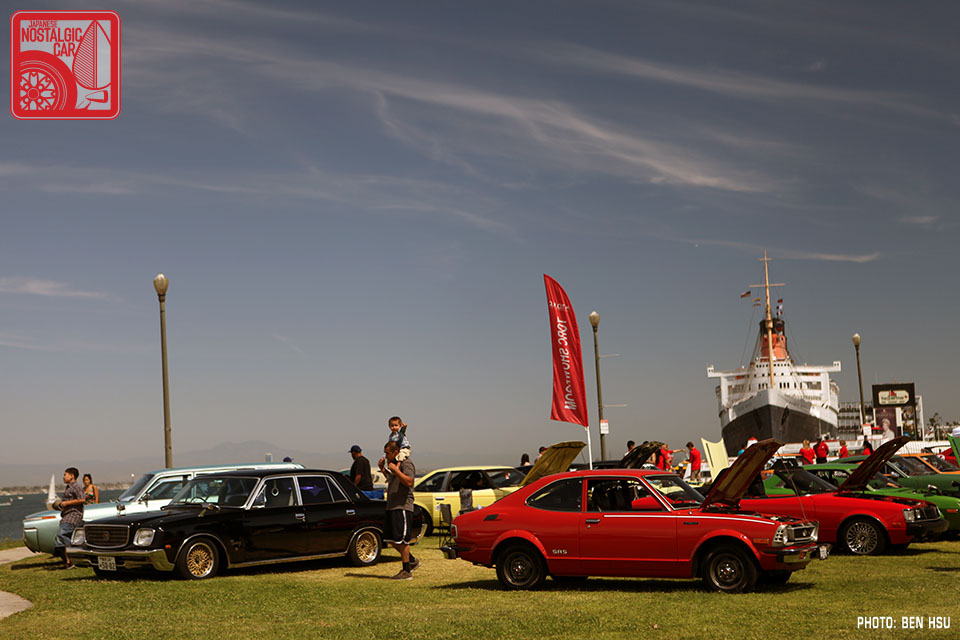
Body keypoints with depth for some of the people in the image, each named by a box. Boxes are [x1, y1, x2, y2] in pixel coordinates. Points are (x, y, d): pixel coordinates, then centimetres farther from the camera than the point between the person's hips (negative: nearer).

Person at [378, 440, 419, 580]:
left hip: (403, 507, -10)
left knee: (401, 540, -7)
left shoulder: (407, 464, -11)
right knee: (390, 539, 11)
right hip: (391, 507, 10)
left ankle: (407, 571, 0)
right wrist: (383, 468, 19)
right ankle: (412, 561, 23)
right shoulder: (394, 463, 18)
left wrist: (395, 469, -22)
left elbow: (408, 481, -24)